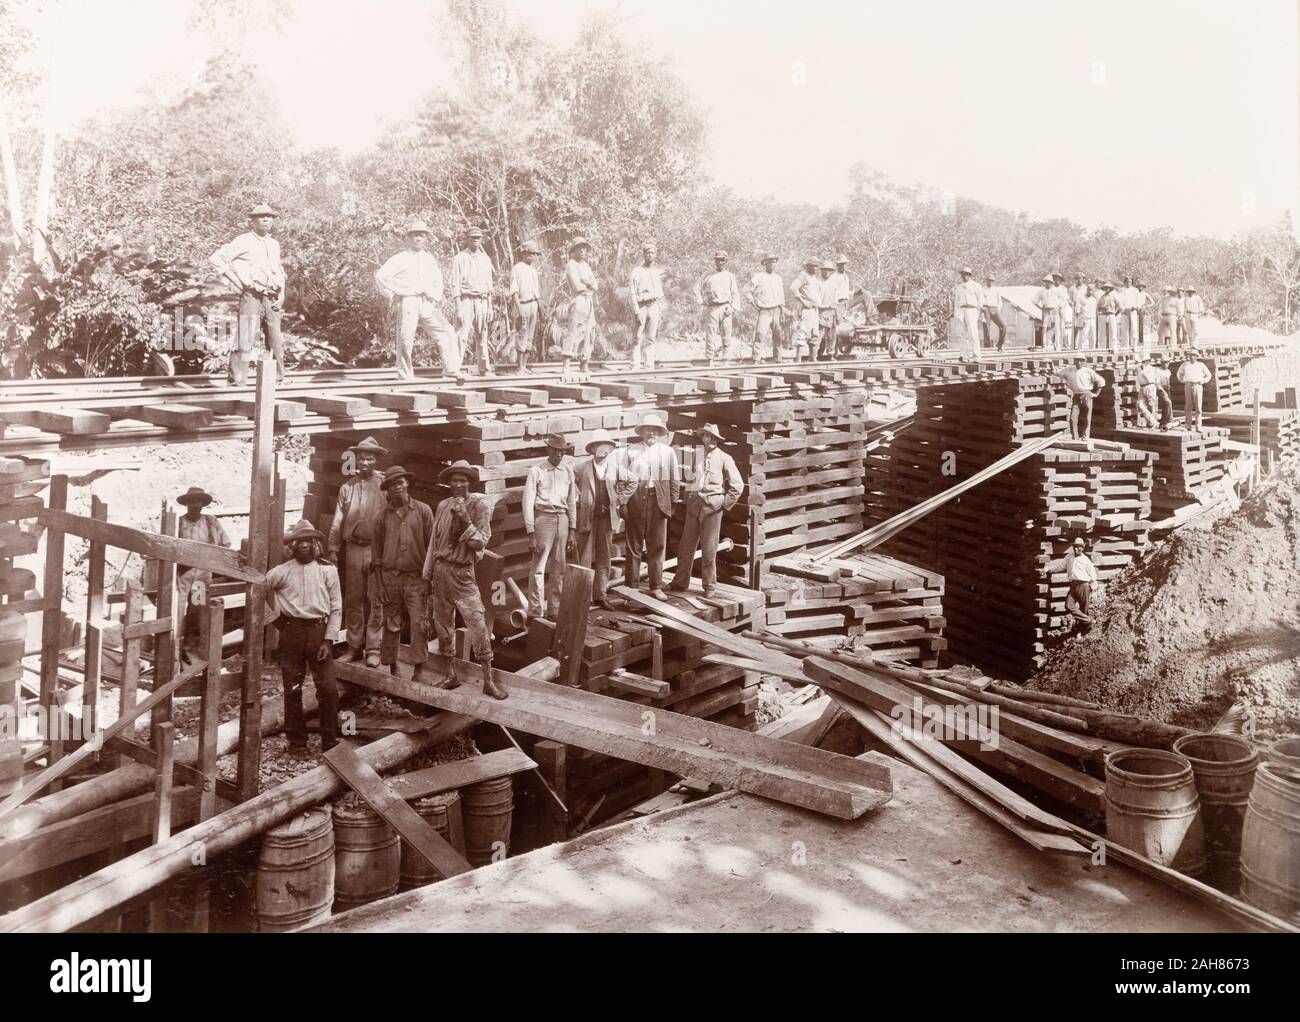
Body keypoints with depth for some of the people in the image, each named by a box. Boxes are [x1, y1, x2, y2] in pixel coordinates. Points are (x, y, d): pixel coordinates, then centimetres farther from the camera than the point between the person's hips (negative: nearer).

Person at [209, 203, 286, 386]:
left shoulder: (274, 244, 16)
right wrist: (237, 281, -9)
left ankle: (278, 378, 19)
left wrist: (281, 295, 13)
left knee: (276, 341, 9)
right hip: (251, 296, -6)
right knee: (246, 339, -9)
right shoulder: (244, 242, -4)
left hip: (272, 299, 6)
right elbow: (216, 258, -7)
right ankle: (238, 380, -5)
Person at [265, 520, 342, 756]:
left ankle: (330, 742, 8)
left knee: (328, 689, -5)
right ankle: (296, 742, 18)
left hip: (318, 632, -1)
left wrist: (328, 640, -4)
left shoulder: (328, 570, 2)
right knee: (292, 691, 6)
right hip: (291, 632, 1)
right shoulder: (282, 571, 2)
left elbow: (336, 608, 2)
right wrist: (276, 614, 12)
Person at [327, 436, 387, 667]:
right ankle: (355, 646, 18)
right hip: (353, 548, 4)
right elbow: (338, 521, 12)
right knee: (352, 600, 8)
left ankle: (373, 649, 5)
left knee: (375, 601, -1)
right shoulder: (347, 487, 11)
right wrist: (333, 549, 6)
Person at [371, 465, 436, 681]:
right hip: (390, 577, 2)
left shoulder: (423, 511, 2)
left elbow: (431, 546, 3)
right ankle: (392, 669, 16)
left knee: (418, 623, -9)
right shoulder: (382, 516, 6)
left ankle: (419, 669, -2)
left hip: (416, 577, -2)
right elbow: (377, 552, 10)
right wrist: (378, 584, 5)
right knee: (391, 625, 5)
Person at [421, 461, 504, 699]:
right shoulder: (443, 506, 6)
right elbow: (434, 540, 12)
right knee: (442, 624, 10)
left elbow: (480, 542, -10)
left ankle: (488, 681, -4)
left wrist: (466, 521, -23)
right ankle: (451, 675, 23)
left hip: (463, 572, -5)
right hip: (440, 570, 5)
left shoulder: (479, 505, -7)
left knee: (477, 622, -10)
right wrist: (427, 573, 13)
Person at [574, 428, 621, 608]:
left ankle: (600, 595, 15)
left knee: (604, 557, 8)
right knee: (585, 558, 0)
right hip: (587, 516, -3)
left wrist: (619, 502, 11)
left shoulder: (614, 466, 4)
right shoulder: (582, 466, -3)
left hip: (607, 517, 3)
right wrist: (577, 501, 1)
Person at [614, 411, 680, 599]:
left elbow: (674, 480, 11)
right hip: (635, 499, -1)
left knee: (657, 545, 4)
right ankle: (631, 586, 13)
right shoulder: (631, 450, 4)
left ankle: (656, 587, 13)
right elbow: (621, 479, 3)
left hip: (658, 501, 1)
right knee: (634, 545, 5)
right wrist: (622, 502, -3)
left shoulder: (667, 451, 8)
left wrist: (673, 503, 6)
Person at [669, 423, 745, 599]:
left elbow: (738, 484, 2)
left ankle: (709, 586, 10)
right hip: (694, 504, 3)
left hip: (712, 506, -3)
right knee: (686, 545, 5)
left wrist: (725, 504, -2)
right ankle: (680, 582, 16)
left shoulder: (724, 458, -1)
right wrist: (688, 498, 10)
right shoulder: (695, 454, 7)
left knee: (709, 549, 0)